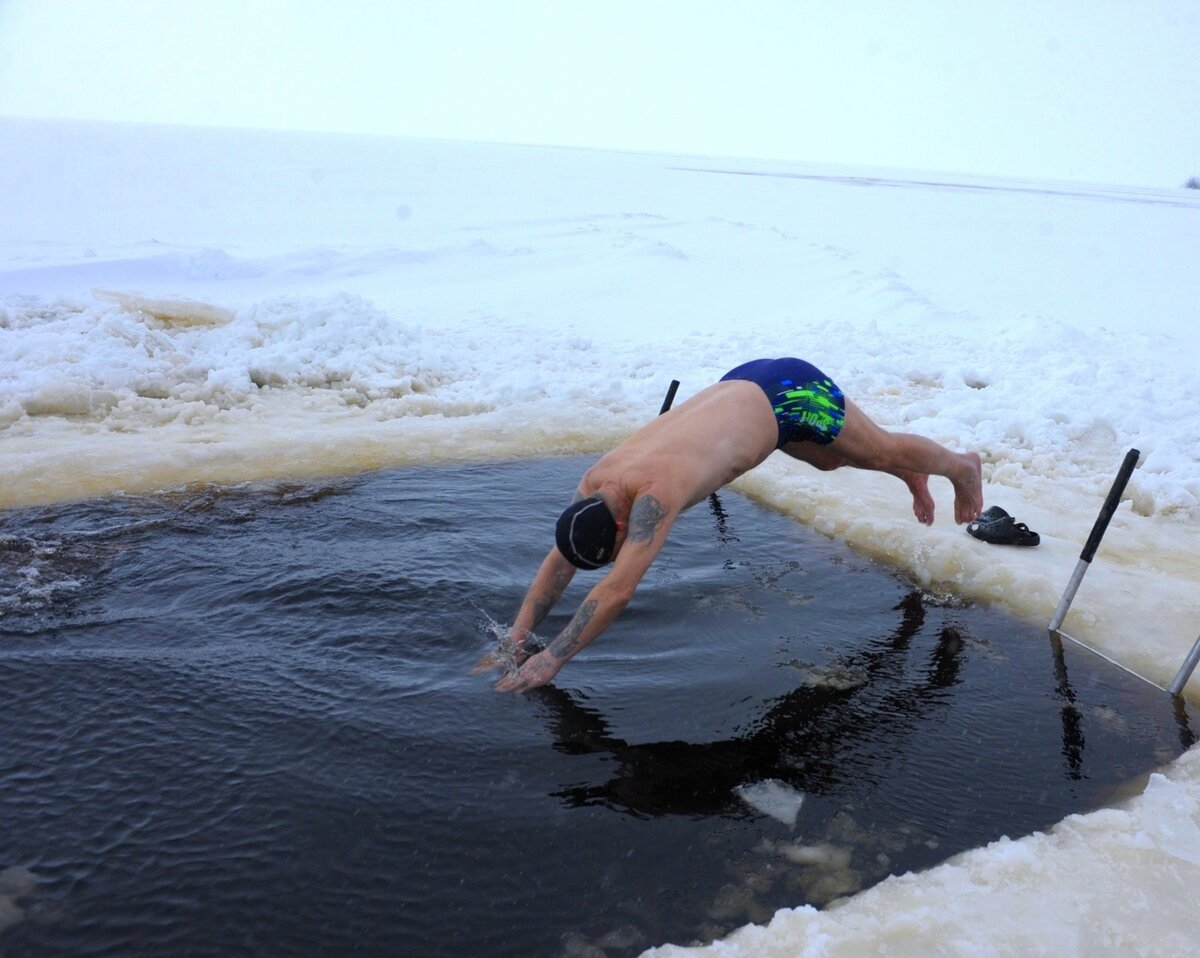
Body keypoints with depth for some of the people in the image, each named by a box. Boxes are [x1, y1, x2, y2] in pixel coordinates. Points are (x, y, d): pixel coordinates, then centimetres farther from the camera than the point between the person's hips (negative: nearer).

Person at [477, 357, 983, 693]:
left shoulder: (654, 492, -39)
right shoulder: (594, 483, -16)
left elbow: (617, 590, -43)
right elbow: (556, 564, -9)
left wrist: (551, 660, -39)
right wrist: (516, 638, -15)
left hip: (790, 393, -7)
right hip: (745, 385, 7)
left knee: (883, 452, 16)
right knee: (830, 459, 30)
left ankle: (962, 466, 46)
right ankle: (912, 475, 58)